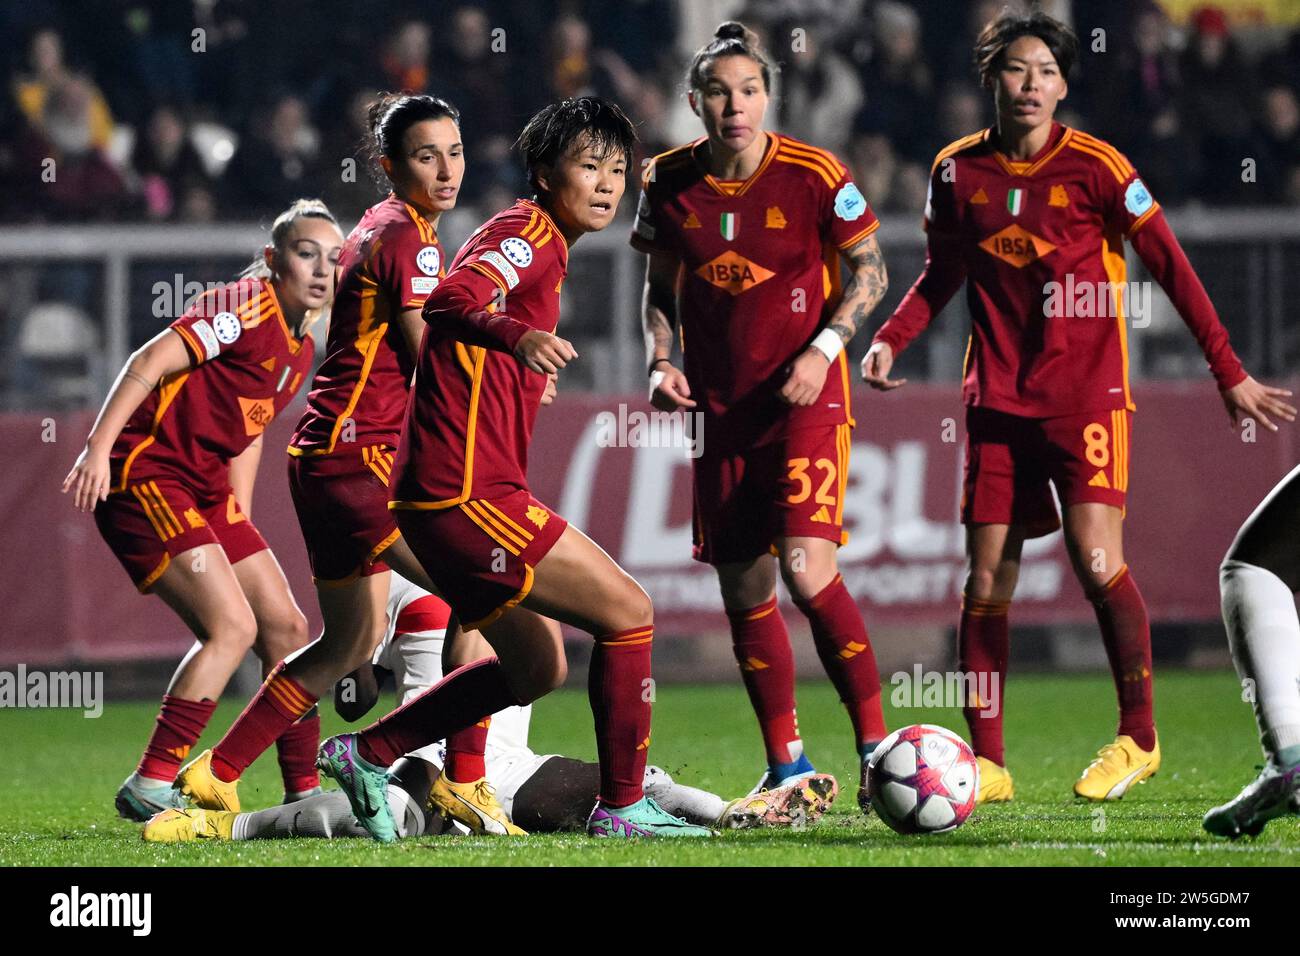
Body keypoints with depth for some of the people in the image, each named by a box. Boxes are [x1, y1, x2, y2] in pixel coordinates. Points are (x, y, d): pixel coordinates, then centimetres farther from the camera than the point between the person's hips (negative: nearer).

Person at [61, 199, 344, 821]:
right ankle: (149, 788, -16)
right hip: (145, 473, -10)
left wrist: (241, 529, 20)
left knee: (287, 630, 6)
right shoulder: (248, 308, -14)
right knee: (233, 626, -19)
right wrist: (97, 448, -29)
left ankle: (304, 794, 13)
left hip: (204, 490, 10)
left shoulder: (300, 348, 14)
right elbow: (150, 362, -21)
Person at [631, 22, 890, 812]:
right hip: (723, 406, 5)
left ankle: (877, 747, -7)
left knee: (807, 571, -18)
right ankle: (787, 767, 17)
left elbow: (869, 271, -1)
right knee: (743, 590, 6)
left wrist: (822, 350, -13)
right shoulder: (670, 184, 0)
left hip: (806, 399, -5)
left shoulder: (815, 177, -11)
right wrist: (661, 362, -1)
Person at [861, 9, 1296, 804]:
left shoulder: (1095, 166, -8)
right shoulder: (958, 171, 3)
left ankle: (1139, 738, -3)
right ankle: (987, 762, 7)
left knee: (1096, 558, -17)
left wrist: (1230, 373, -7)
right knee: (987, 579, 1)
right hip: (999, 399, 4)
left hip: (1088, 391, -4)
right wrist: (891, 340, 0)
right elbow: (943, 275, 17)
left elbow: (1171, 267, -5)